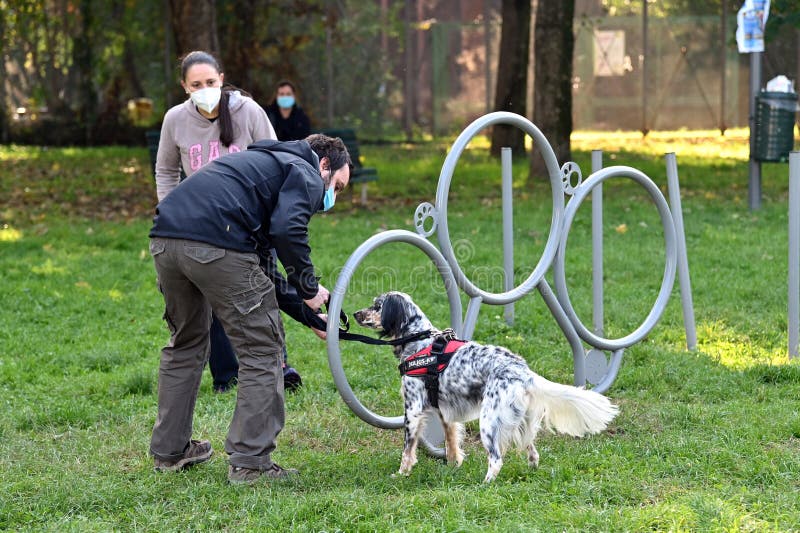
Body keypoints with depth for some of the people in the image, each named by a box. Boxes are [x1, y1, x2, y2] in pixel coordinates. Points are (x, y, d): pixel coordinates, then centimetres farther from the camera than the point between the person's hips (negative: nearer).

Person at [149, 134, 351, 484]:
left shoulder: (269, 161, 36)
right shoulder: (306, 175, 10)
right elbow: (287, 229, -11)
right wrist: (309, 289, 0)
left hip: (165, 238, 9)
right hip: (215, 243, -9)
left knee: (185, 342, 27)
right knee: (262, 350, 3)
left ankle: (169, 451, 33)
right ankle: (251, 463, 2)